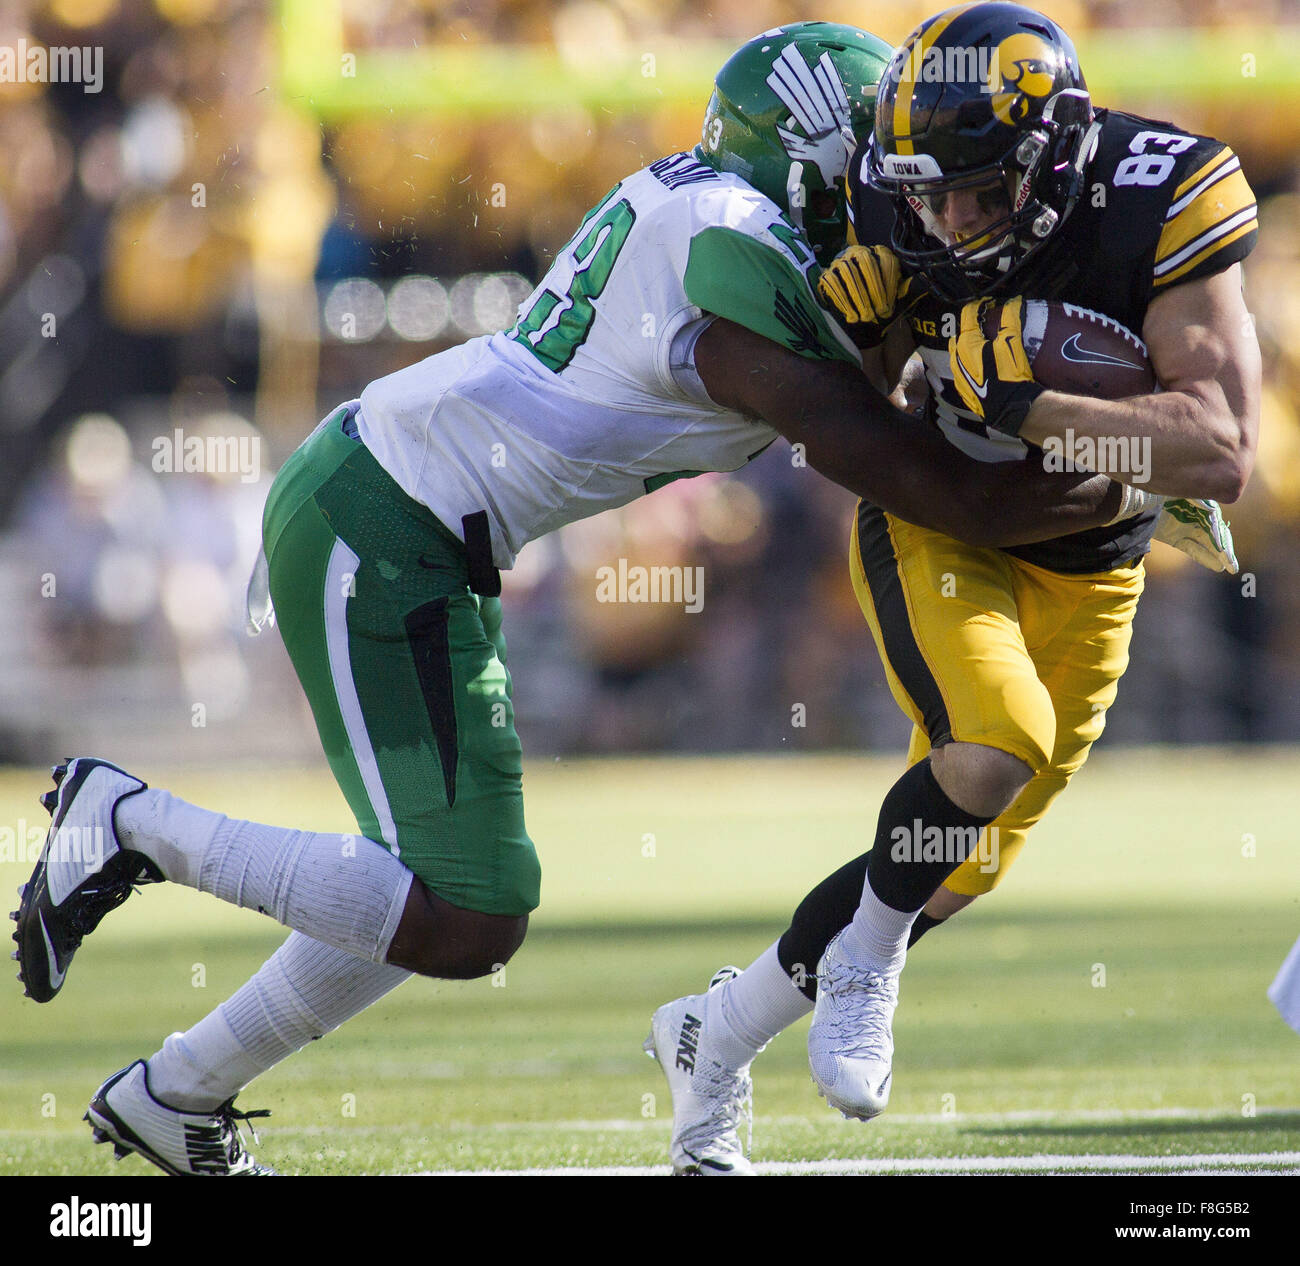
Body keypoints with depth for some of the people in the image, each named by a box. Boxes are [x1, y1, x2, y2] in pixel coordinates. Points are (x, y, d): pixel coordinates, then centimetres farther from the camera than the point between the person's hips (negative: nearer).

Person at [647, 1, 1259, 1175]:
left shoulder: (1160, 210, -27)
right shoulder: (906, 210, -17)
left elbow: (1220, 456, -34)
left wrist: (1020, 400, -42)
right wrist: (851, 329, -24)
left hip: (1084, 580, 1)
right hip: (937, 527, -1)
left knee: (957, 865, 7)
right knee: (995, 747, -30)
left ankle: (718, 1036, 25)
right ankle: (865, 966, -5)